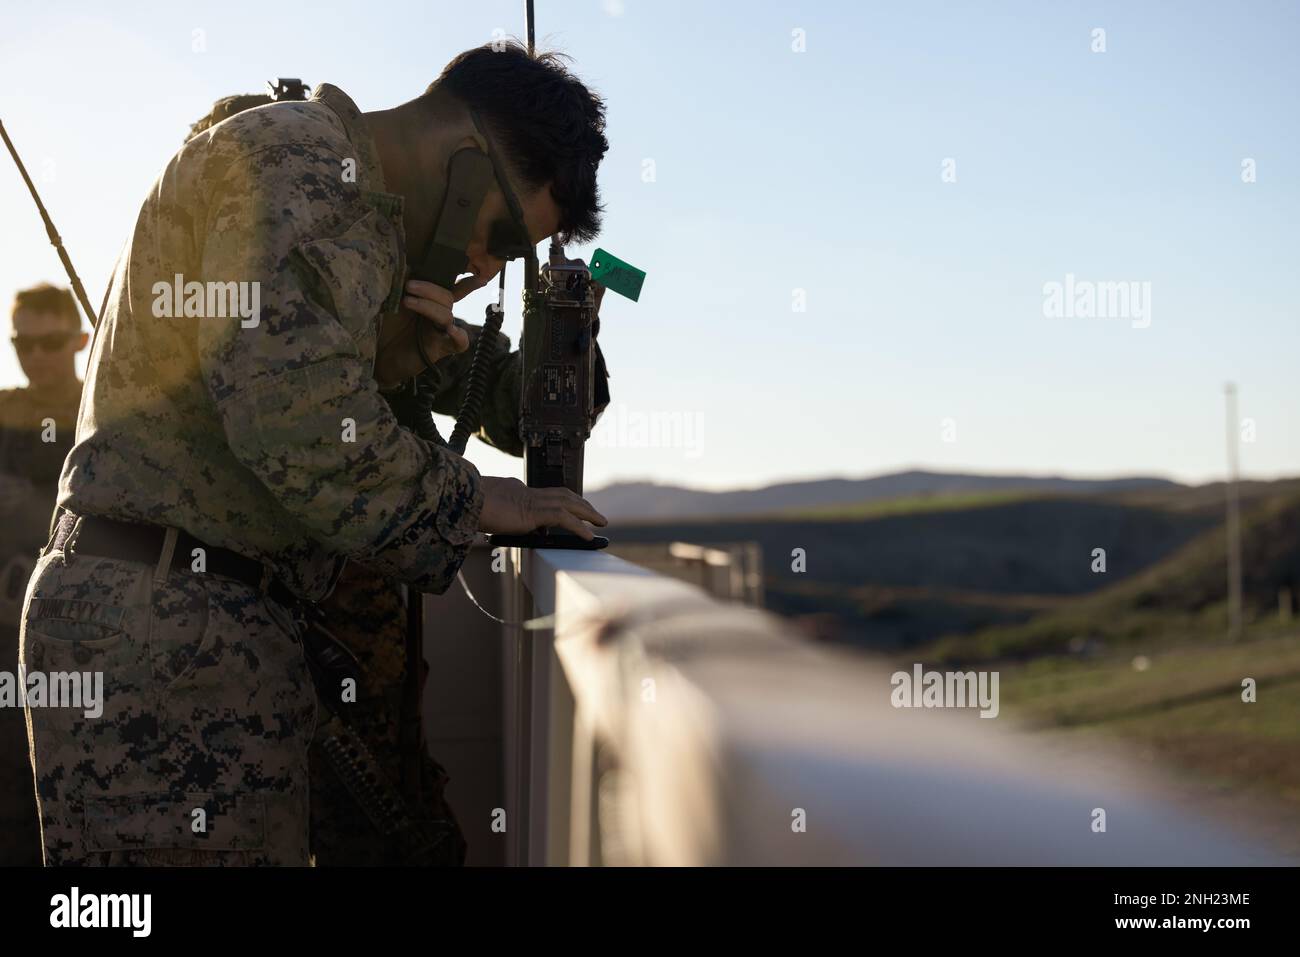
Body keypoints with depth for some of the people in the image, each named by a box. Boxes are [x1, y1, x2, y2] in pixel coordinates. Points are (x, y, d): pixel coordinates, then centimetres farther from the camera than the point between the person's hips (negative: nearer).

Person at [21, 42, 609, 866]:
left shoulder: (341, 197, 22)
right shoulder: (298, 157, -10)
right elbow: (296, 422, -23)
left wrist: (398, 356, 3)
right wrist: (473, 502, -11)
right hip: (166, 616, -10)